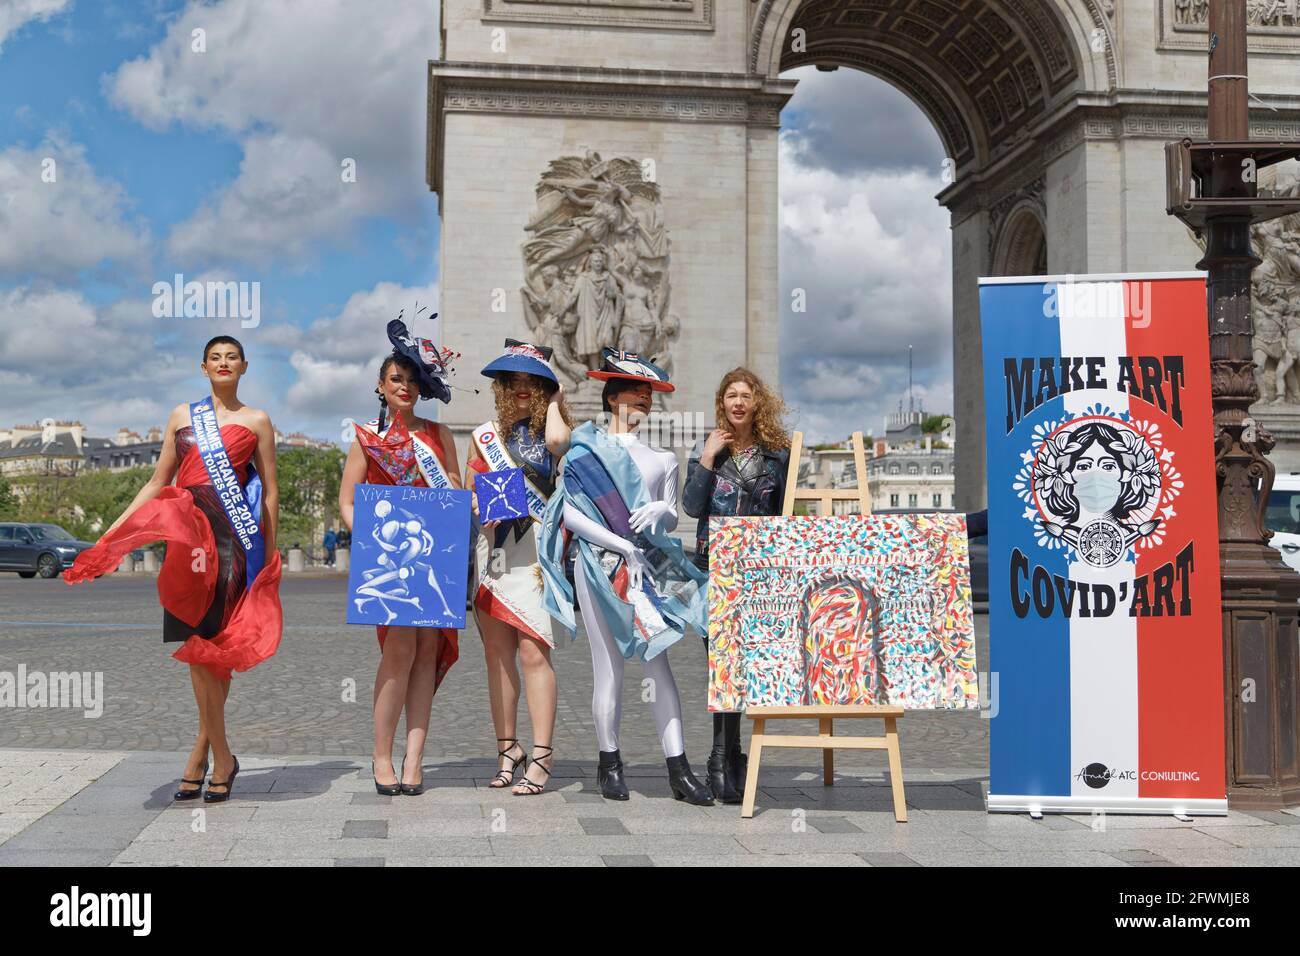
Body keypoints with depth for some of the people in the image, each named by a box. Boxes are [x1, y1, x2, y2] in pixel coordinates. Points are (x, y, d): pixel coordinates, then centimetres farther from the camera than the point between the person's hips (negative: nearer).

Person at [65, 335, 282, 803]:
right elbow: (158, 483, 18)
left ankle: (204, 748, 1)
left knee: (215, 639, -9)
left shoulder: (255, 421, 9)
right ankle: (220, 756, 6)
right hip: (186, 530, 3)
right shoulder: (181, 415, 16)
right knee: (198, 639, -1)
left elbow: (270, 491, 8)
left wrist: (270, 553, 4)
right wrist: (114, 529, 11)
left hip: (231, 532, -3)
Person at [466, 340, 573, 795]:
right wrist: (479, 507, -5)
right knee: (497, 653, 4)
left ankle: (541, 756, -7)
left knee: (533, 651, -11)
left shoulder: (549, 430, 5)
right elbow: (468, 493, 18)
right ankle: (508, 749, 13)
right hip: (493, 549, 4)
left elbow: (558, 440, -21)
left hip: (537, 551, -4)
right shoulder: (486, 434, 15)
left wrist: (554, 403, -2)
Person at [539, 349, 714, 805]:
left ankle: (678, 768, -5)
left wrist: (659, 511, -9)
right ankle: (609, 763, 10)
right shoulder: (586, 450, 6)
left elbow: (672, 515, 15)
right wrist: (623, 545, -11)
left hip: (648, 564, 3)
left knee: (657, 661, -4)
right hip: (599, 563, -2)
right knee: (609, 666, -1)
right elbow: (571, 514, -3)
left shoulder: (663, 459, 17)